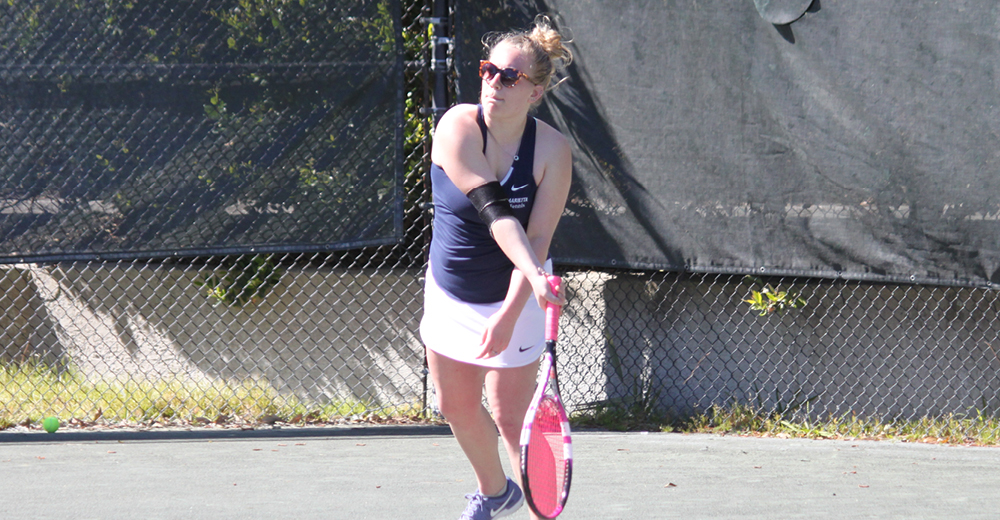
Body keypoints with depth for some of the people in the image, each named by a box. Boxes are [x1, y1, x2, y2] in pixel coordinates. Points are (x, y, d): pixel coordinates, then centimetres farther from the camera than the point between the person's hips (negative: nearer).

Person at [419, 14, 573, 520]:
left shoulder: (552, 149, -17)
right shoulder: (458, 127, -20)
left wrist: (509, 314, -31)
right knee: (457, 408, 17)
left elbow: (537, 238, -19)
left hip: (514, 297, -2)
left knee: (510, 419, -7)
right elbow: (494, 212, -30)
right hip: (449, 291, 2)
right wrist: (536, 273, -43)